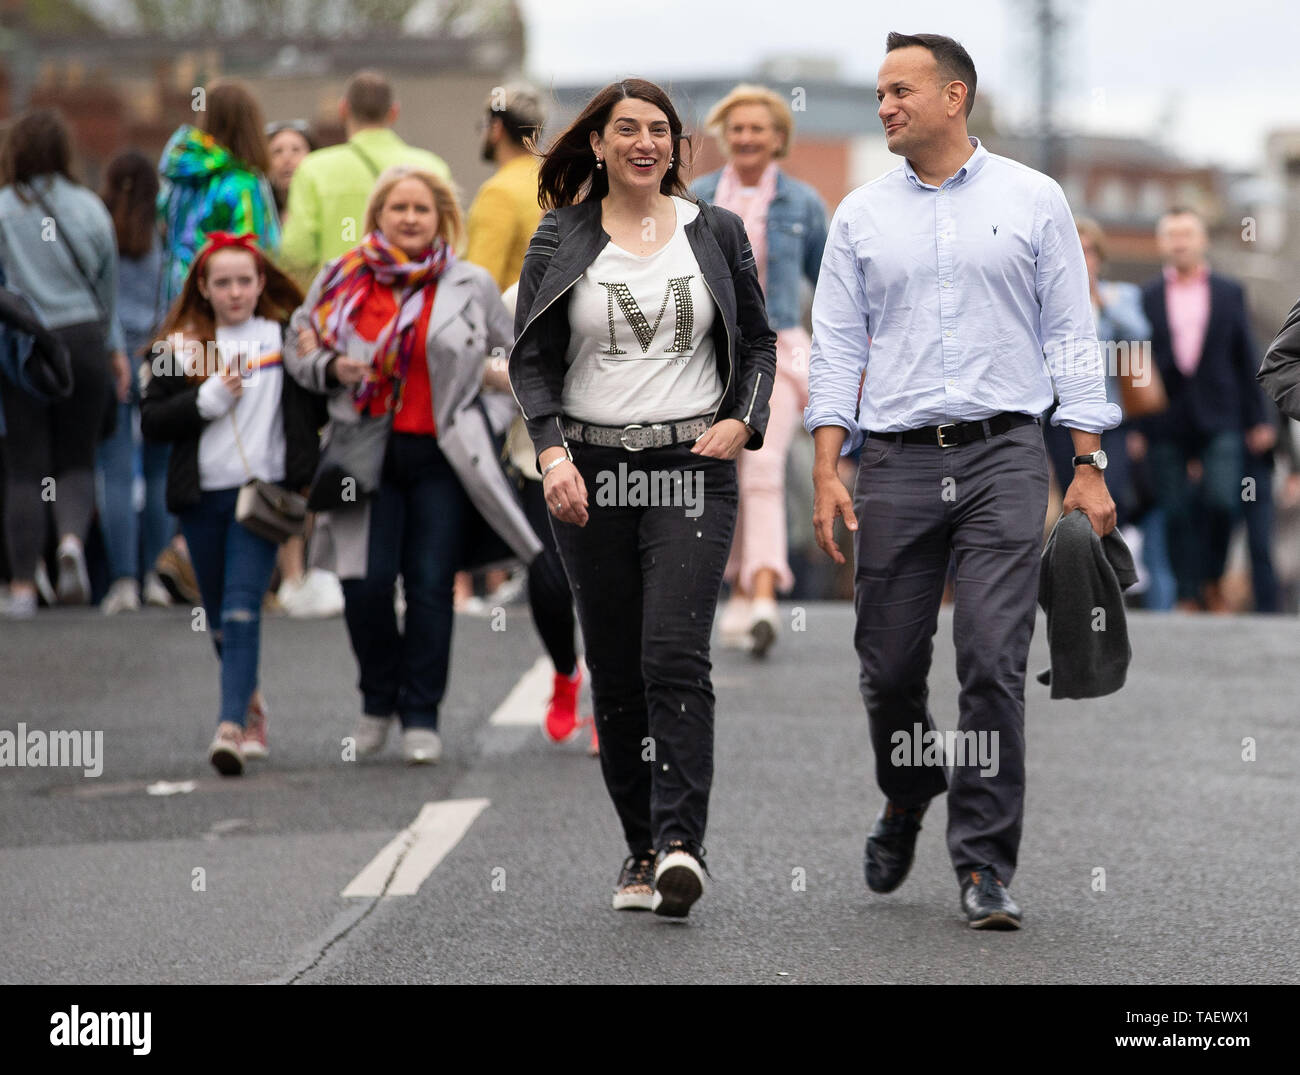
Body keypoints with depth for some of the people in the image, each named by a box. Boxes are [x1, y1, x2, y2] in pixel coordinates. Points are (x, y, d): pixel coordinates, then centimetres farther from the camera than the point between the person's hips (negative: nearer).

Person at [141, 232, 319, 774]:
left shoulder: (286, 338, 4)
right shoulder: (180, 346, 6)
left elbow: (315, 408, 6)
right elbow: (151, 419, 0)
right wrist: (208, 398, -10)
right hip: (201, 496, 3)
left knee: (242, 610, -14)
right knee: (218, 618, 13)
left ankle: (232, 727, -21)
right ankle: (252, 703, 35)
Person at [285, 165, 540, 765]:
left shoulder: (471, 285, 7)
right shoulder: (341, 280, 7)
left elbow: (515, 355, 18)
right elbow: (298, 350, 13)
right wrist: (332, 368, -7)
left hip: (442, 455, 0)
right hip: (368, 452, 0)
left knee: (430, 585, -2)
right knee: (365, 581, -8)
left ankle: (421, 717, 9)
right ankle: (379, 700, 16)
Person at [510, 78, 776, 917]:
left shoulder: (716, 233, 7)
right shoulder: (561, 242, 5)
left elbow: (759, 342, 14)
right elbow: (532, 360, 3)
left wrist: (744, 421, -4)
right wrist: (551, 452, -12)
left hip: (693, 469, -1)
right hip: (592, 470, 1)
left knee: (676, 655, -17)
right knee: (615, 672, 5)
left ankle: (680, 843, -24)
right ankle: (643, 849, 14)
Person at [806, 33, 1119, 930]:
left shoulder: (1033, 201, 5)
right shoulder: (860, 217, 10)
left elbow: (1071, 335, 5)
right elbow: (836, 348, 8)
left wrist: (1090, 468, -1)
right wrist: (827, 470, -3)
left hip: (1004, 454, -2)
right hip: (897, 461, 2)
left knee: (994, 663, -10)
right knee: (889, 666, 5)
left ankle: (987, 866, -5)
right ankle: (907, 798, 35)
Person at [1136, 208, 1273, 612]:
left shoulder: (1229, 293, 9)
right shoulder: (1146, 298, 7)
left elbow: (1246, 359, 10)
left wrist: (1258, 419, 5)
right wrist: (1137, 427, 2)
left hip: (1219, 421, -1)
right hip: (1167, 424, 1)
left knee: (1222, 502, -15)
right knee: (1177, 514, 1)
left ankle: (1213, 580, 6)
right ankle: (1189, 595, 8)